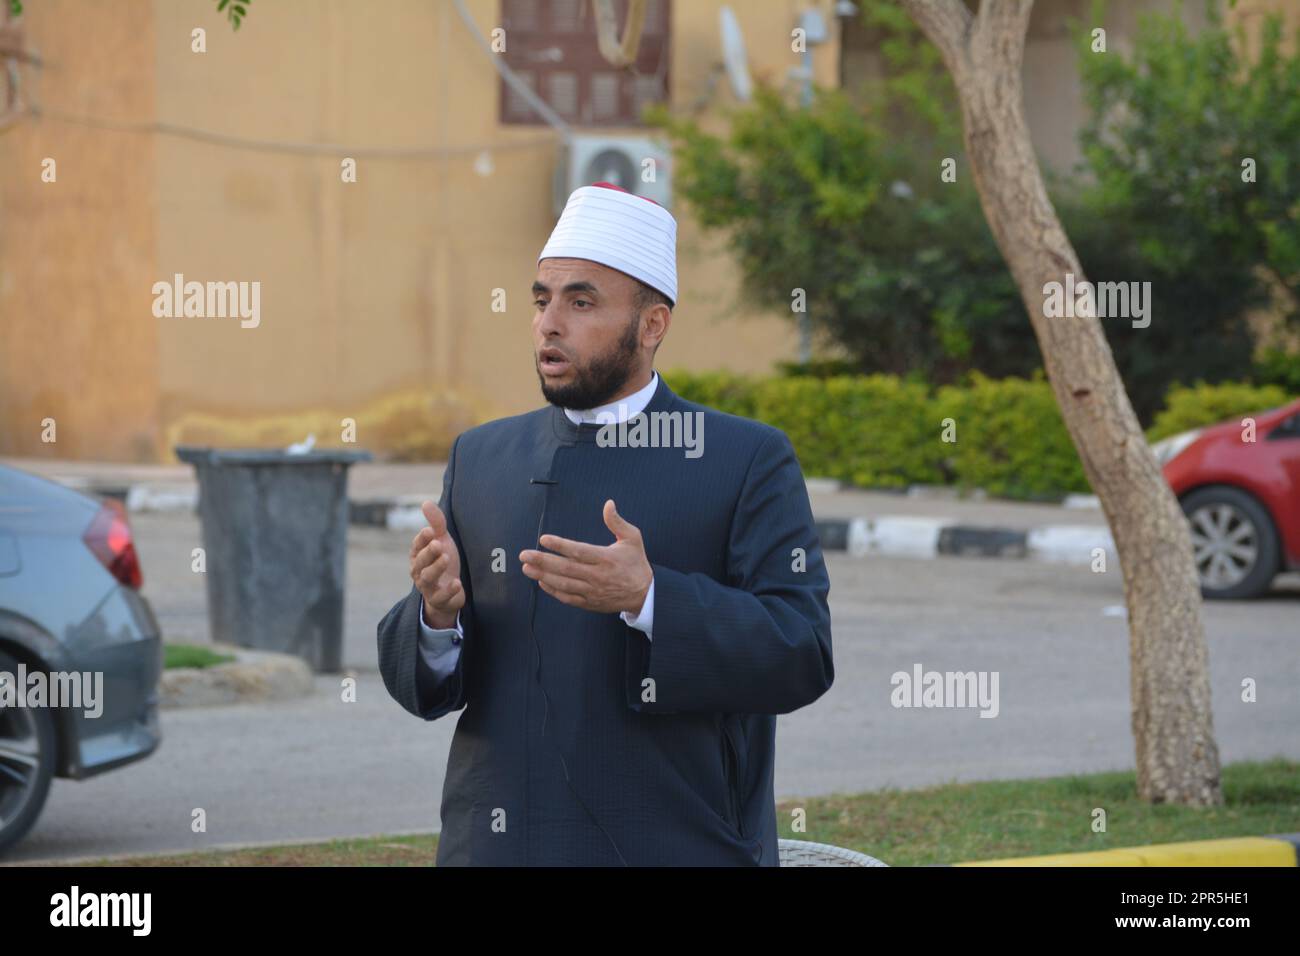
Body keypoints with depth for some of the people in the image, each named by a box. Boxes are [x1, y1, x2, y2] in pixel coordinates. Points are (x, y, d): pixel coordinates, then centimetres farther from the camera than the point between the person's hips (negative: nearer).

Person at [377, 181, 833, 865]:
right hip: (501, 846, 3)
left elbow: (800, 659, -11)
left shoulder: (749, 462, -1)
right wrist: (437, 615, -13)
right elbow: (416, 682, 9)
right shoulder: (480, 459, 10)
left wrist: (647, 599, -23)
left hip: (679, 851, -3)